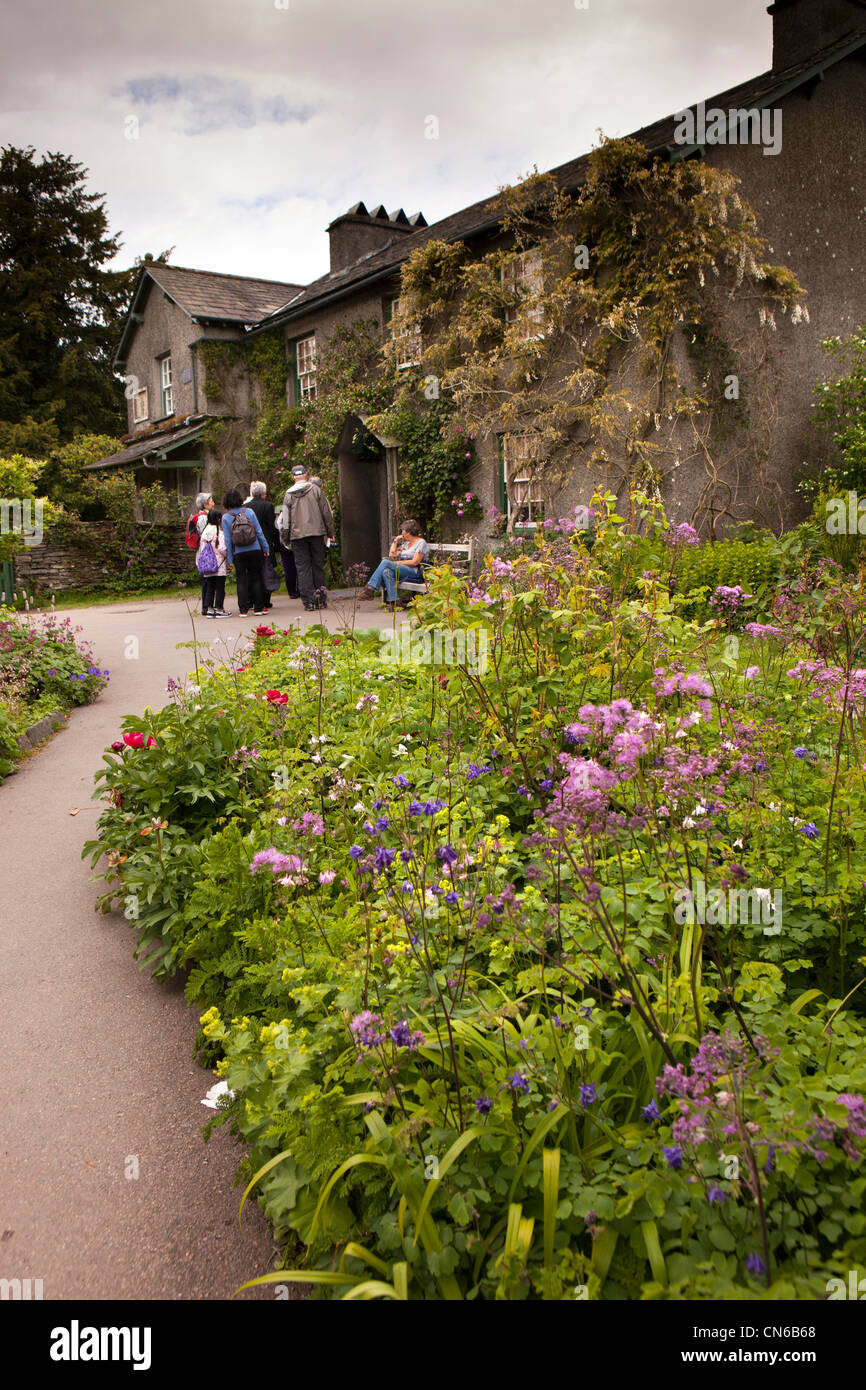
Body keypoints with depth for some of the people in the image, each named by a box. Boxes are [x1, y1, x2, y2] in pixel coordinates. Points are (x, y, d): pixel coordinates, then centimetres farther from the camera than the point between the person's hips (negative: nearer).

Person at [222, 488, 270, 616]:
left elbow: (228, 539, -2)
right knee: (256, 578, 9)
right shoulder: (249, 511, -2)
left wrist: (230, 558, 3)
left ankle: (243, 609, 4)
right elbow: (259, 531, 1)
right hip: (254, 550, 1)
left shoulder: (226, 517, -4)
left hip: (238, 553, -1)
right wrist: (265, 547, 10)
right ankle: (258, 607, 9)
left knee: (241, 581, 6)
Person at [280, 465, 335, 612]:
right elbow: (327, 512, 2)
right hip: (317, 532, 0)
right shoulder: (315, 489, 1)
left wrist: (286, 539, 13)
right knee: (318, 565, 8)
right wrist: (330, 532, 10)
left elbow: (285, 520, 4)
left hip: (297, 535, 0)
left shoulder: (288, 495, 2)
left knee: (302, 567, 2)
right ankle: (321, 599, 9)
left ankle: (308, 600, -4)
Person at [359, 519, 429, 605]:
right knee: (387, 572, -27)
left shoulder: (421, 543, 0)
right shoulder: (406, 543, 26)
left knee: (386, 563, -23)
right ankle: (394, 602, -34)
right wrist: (395, 541, 19)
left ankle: (370, 588, -22)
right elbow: (392, 556, 25)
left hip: (416, 573, -7)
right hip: (403, 570, 7)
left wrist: (398, 563, -10)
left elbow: (415, 562, -12)